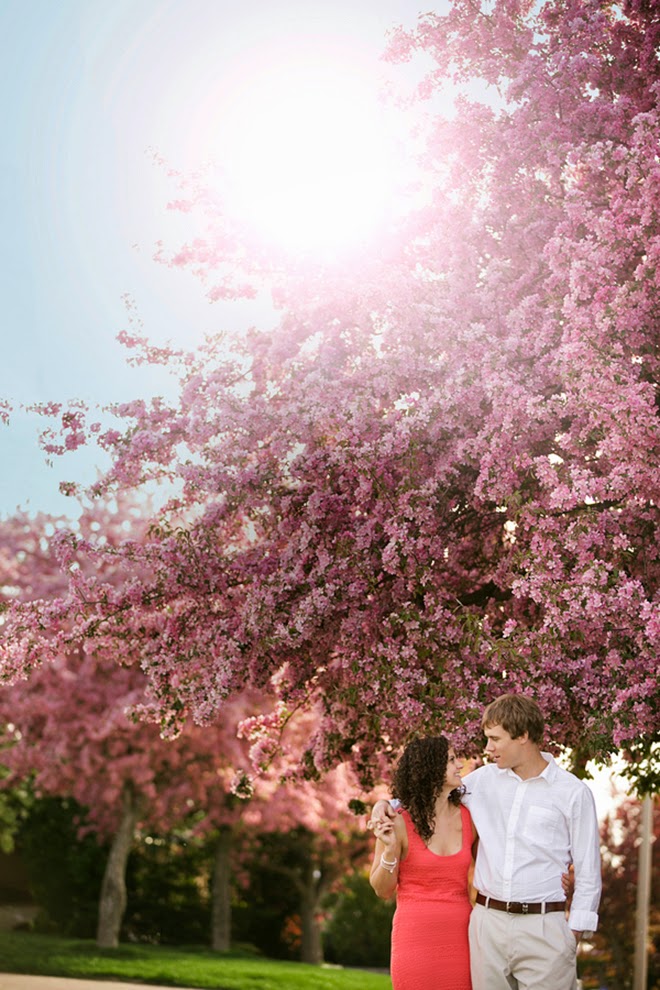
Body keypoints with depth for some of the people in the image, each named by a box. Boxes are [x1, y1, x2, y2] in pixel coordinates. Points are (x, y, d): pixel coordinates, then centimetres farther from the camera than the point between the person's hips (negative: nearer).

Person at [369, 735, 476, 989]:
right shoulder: (400, 823, -6)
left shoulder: (469, 818, 3)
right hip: (416, 937, -3)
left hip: (461, 937, 3)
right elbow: (382, 890, 0)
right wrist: (390, 849, -15)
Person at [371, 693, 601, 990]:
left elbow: (588, 873, 1)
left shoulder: (574, 793, -1)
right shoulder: (484, 779, 10)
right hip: (487, 923, 4)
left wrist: (574, 932, -4)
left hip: (543, 927, -4)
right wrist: (386, 803, 9)